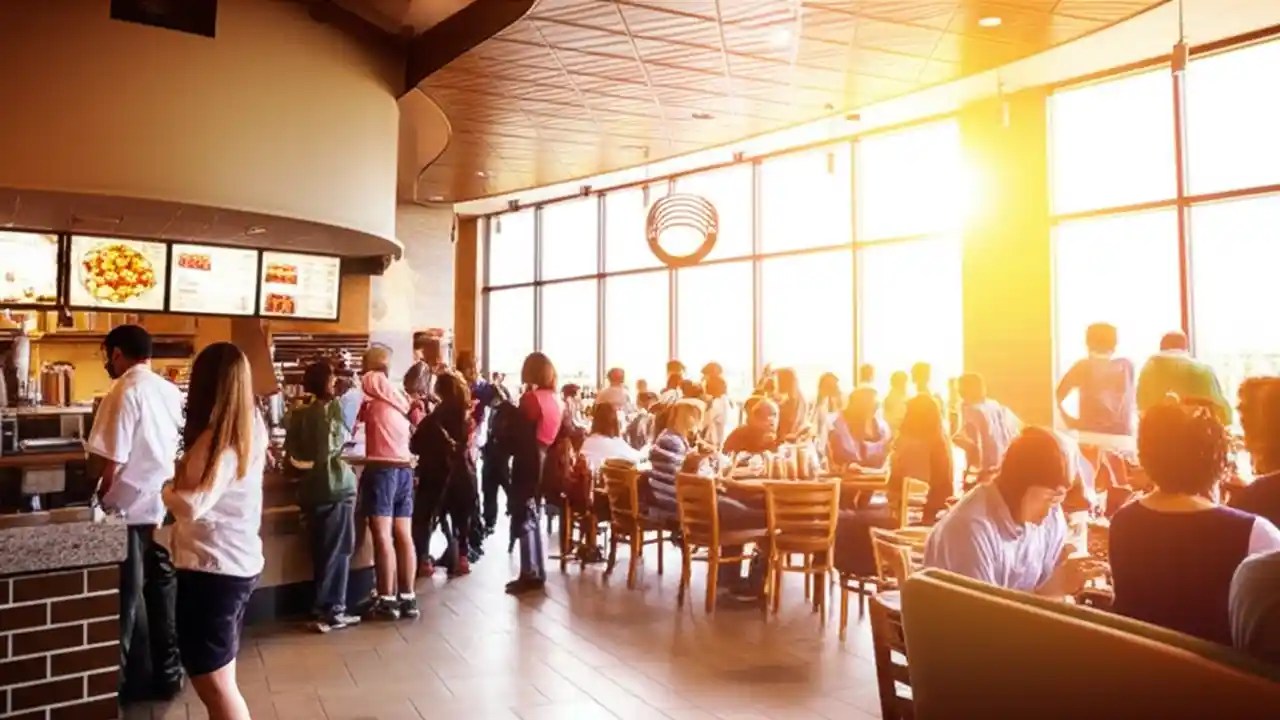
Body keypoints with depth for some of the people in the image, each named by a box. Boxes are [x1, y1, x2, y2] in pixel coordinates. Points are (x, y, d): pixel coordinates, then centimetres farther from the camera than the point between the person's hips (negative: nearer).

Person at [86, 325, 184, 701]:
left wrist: (100, 490, -1)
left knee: (129, 598, 7)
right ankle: (168, 672, 24)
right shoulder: (172, 392, 7)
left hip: (133, 510, -7)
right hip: (167, 507, 7)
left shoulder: (125, 391, -14)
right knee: (162, 592, 15)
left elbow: (108, 461, -18)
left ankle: (134, 680, 19)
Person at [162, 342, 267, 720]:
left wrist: (167, 489, -8)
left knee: (213, 683, 1)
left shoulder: (217, 438, -19)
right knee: (220, 678, 22)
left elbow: (191, 505, -27)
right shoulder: (252, 428, 6)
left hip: (212, 567, -9)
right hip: (238, 561, 9)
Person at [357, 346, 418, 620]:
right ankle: (408, 598, 12)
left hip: (382, 468, -7)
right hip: (404, 468, 7)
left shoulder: (373, 381, 1)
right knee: (404, 536, 8)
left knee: (382, 536, -4)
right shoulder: (399, 395, 19)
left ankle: (387, 600, -2)